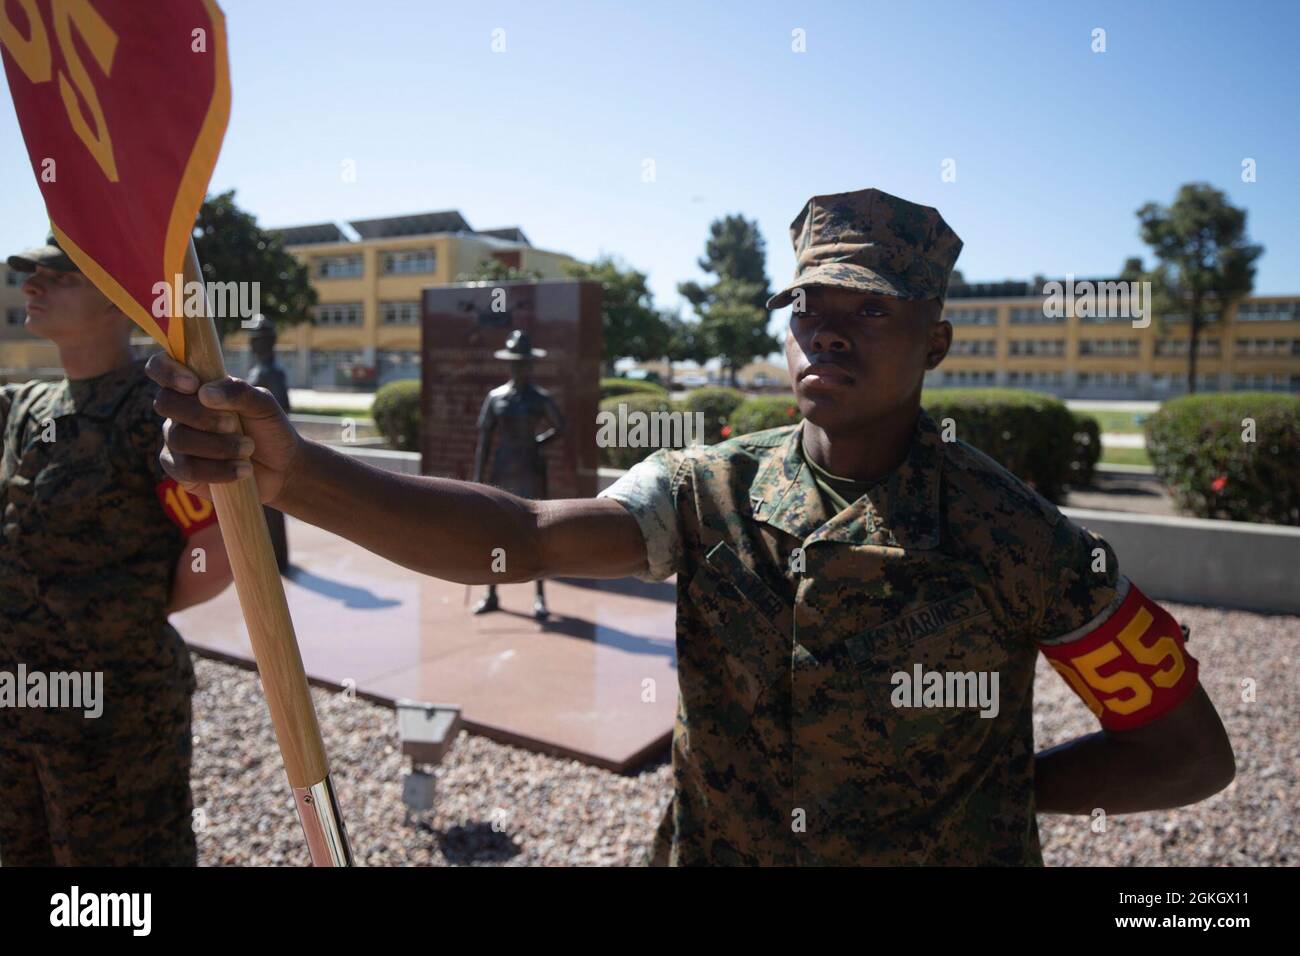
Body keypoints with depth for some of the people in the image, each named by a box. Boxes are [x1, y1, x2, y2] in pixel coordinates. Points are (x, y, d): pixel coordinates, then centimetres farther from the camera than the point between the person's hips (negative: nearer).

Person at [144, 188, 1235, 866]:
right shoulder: (713, 492, -11)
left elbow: (1191, 752, -7)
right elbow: (522, 533, -26)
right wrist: (293, 471, -39)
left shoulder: (1008, 531, -16)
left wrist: (982, 791, -9)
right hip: (713, 845, 2)